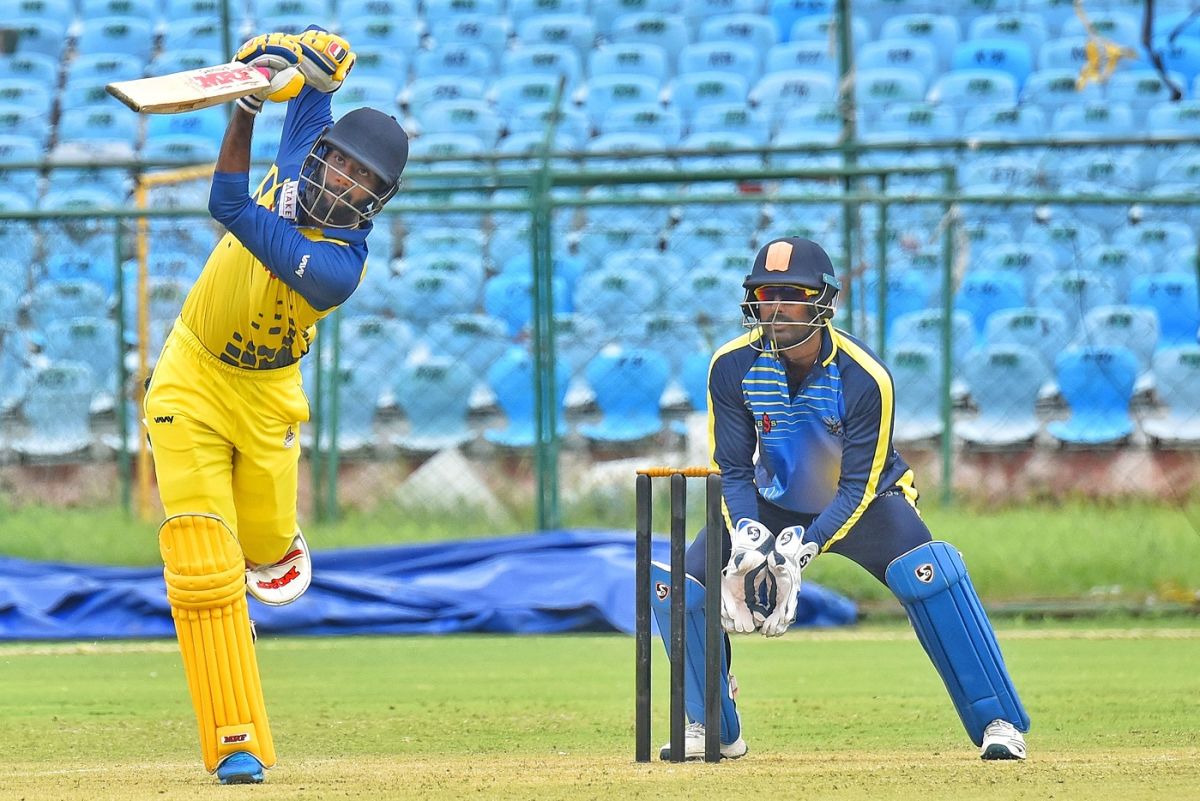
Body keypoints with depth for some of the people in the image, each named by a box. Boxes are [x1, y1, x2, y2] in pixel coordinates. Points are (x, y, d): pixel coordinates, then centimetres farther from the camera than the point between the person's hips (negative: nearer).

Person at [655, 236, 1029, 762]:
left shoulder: (865, 379, -28)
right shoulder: (733, 366, -19)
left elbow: (859, 487, -25)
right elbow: (732, 471, -13)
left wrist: (800, 551, -38)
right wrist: (748, 542, -32)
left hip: (864, 503, -3)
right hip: (773, 506, 3)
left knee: (929, 575, -30)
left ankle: (998, 721, -22)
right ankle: (713, 730, 6)